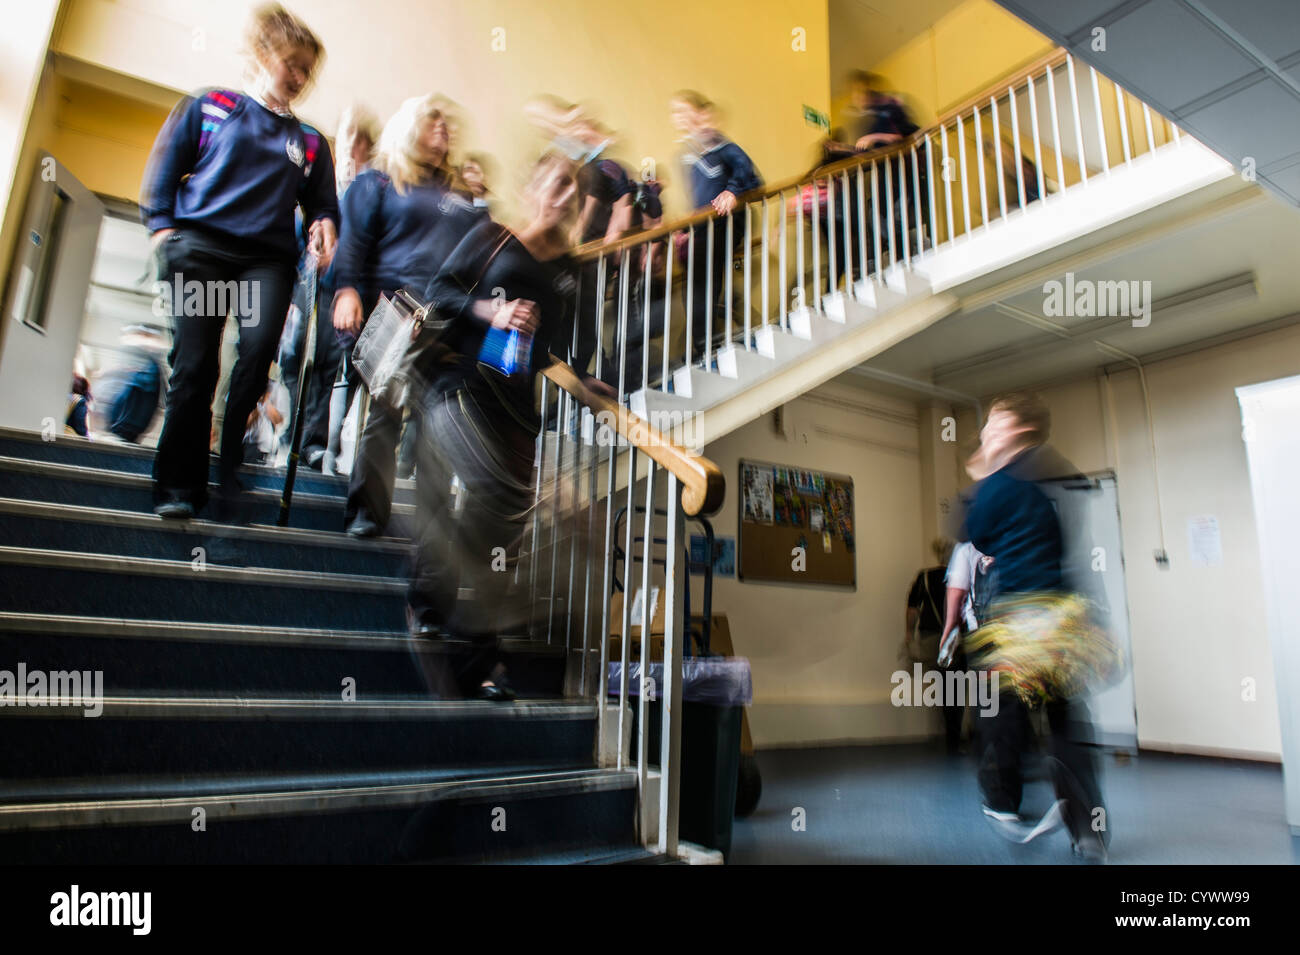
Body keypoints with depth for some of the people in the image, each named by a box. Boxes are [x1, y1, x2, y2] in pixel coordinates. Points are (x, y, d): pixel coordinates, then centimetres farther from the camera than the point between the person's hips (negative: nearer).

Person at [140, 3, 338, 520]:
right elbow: (165, 166, 13)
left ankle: (230, 467, -9)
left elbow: (321, 203, 20)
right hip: (201, 244, -1)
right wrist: (162, 225, 0)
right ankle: (178, 485, -1)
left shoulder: (309, 142, 21)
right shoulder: (209, 106, 17)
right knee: (195, 362, -9)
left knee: (259, 347, -24)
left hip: (268, 257, 1)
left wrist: (323, 225, -3)